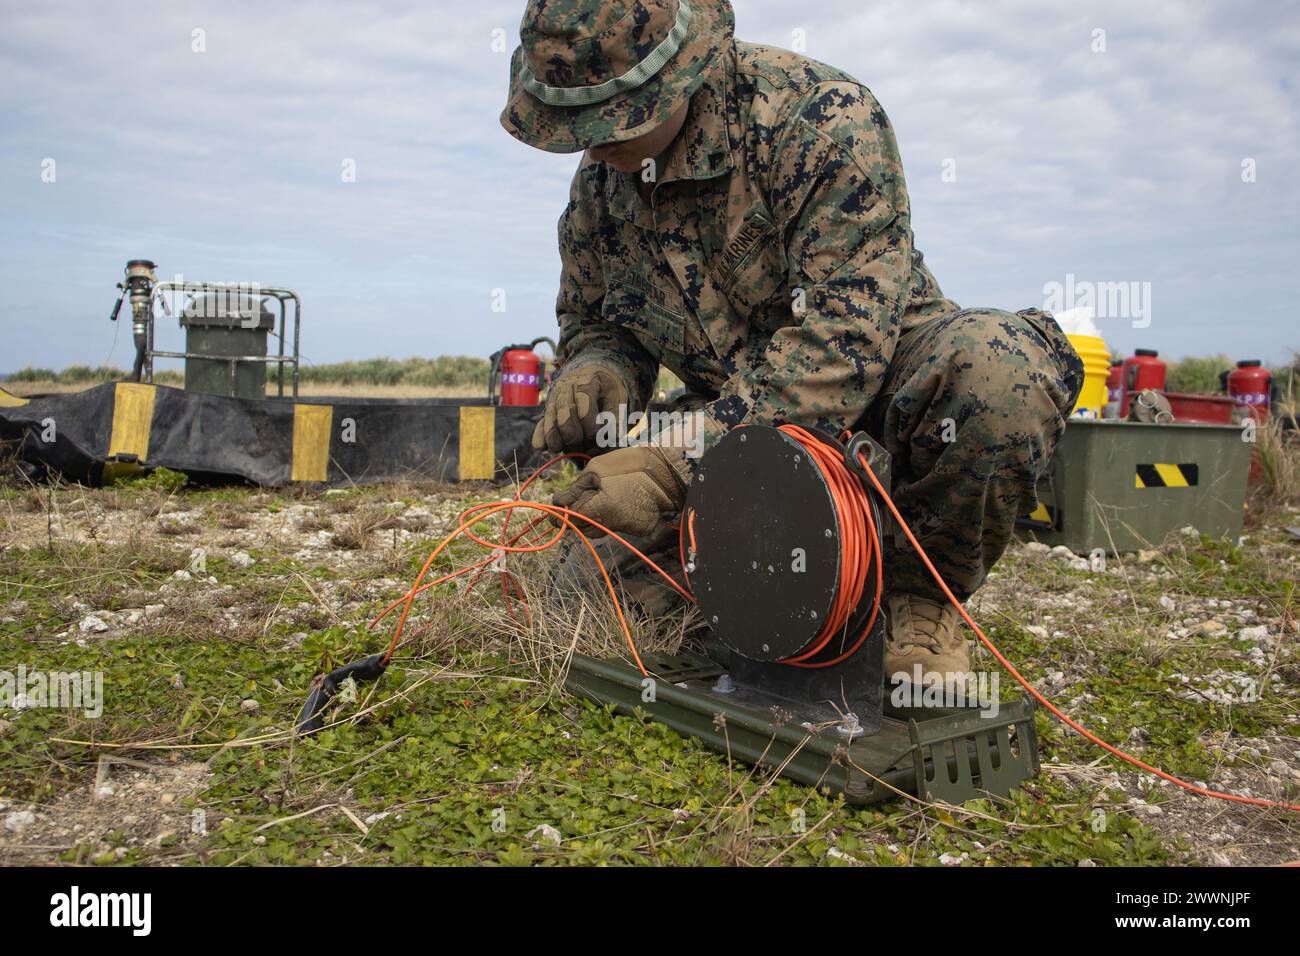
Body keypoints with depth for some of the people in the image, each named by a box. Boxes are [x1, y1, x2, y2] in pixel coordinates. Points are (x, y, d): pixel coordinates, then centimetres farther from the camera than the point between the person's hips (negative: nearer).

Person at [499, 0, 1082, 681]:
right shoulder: (596, 187, -1)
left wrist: (674, 462, -37)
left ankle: (919, 597, -11)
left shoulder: (824, 119, -21)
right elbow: (592, 323, 13)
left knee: (1002, 365, -38)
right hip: (740, 419, 5)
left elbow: (844, 341, -31)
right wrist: (594, 373, -15)